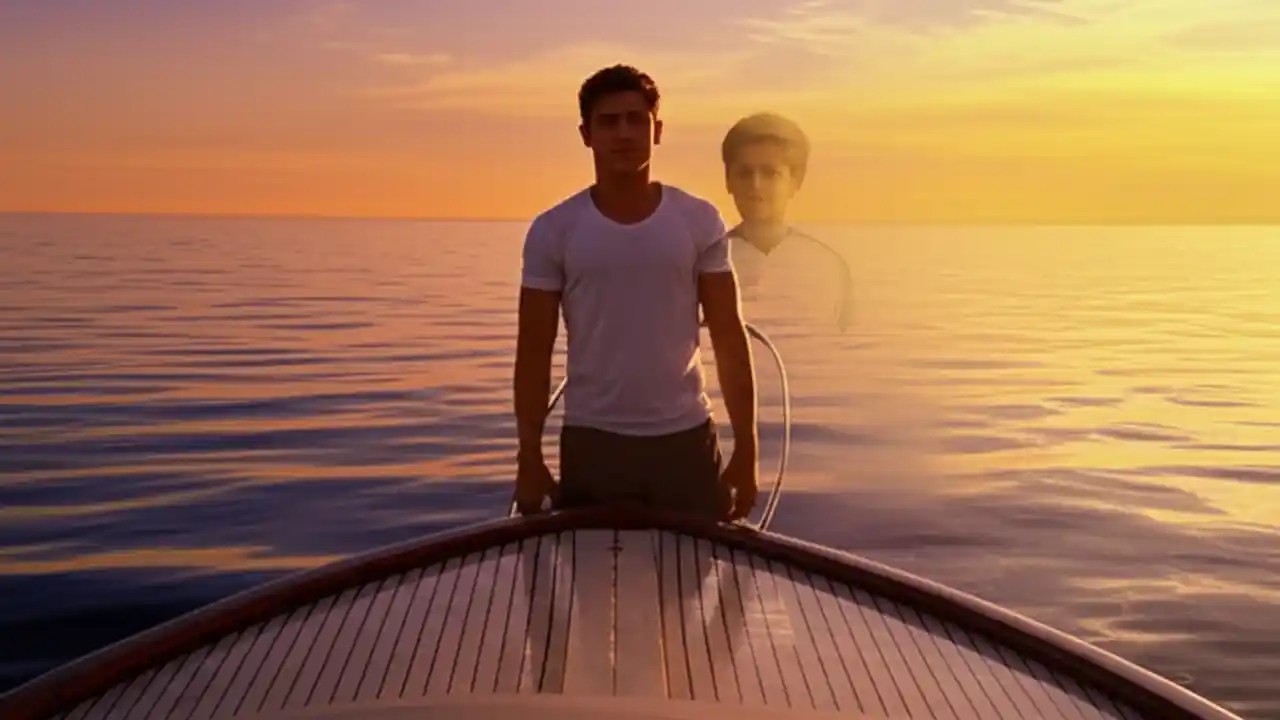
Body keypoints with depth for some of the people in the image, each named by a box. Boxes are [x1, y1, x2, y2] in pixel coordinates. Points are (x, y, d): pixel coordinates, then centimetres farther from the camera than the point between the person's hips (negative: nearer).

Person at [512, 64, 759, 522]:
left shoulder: (700, 222, -1)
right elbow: (534, 354, 0)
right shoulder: (553, 231, -3)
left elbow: (730, 341, 0)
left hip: (685, 437, 1)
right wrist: (529, 458, -3)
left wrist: (746, 450, -3)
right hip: (591, 441, 0)